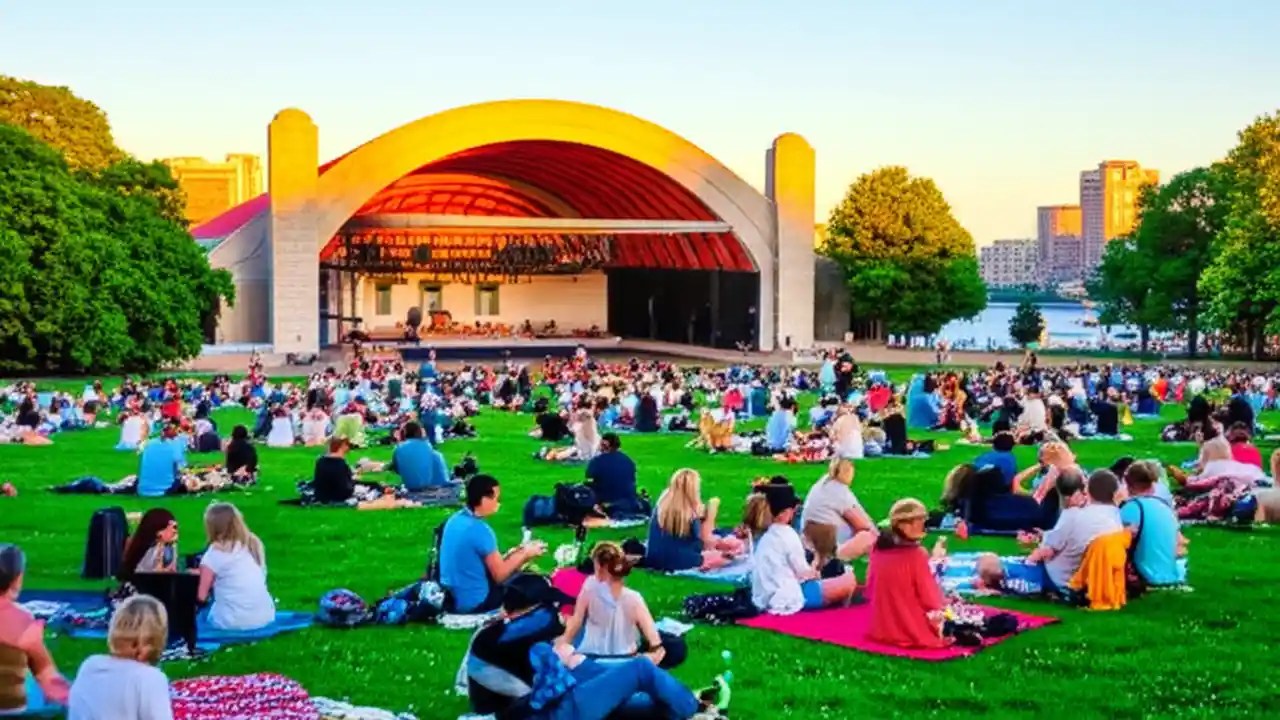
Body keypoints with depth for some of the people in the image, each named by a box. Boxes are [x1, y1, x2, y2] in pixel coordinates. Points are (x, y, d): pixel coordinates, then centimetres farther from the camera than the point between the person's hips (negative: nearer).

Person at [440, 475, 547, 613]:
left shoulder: (454, 520, 2)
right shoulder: (480, 530, -23)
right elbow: (500, 576, -14)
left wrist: (514, 553, 9)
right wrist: (525, 554, -1)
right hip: (474, 603, -9)